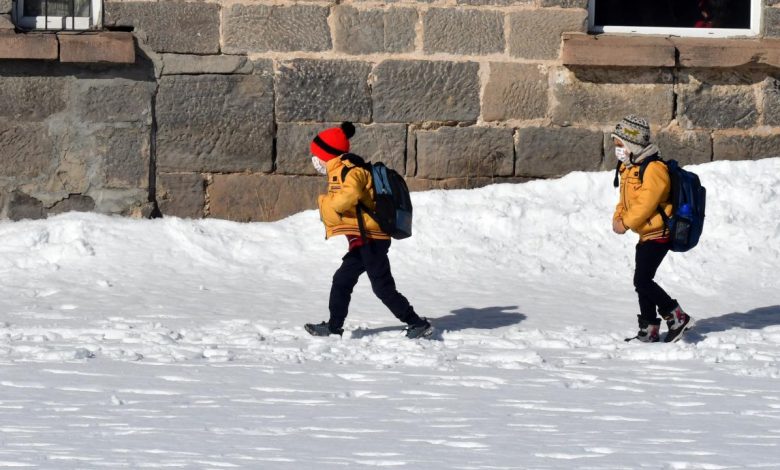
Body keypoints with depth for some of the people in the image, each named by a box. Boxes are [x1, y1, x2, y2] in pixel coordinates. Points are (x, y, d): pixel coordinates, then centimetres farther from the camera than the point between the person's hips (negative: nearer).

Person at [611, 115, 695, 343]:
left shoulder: (653, 170, -20)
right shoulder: (628, 168, 12)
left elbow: (646, 204, -24)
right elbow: (625, 200, 17)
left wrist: (626, 223, -16)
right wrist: (618, 218, -2)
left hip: (658, 234, -10)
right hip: (646, 236, 10)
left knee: (642, 281, -15)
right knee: (643, 281, 13)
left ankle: (677, 317, -6)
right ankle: (649, 329, 20)